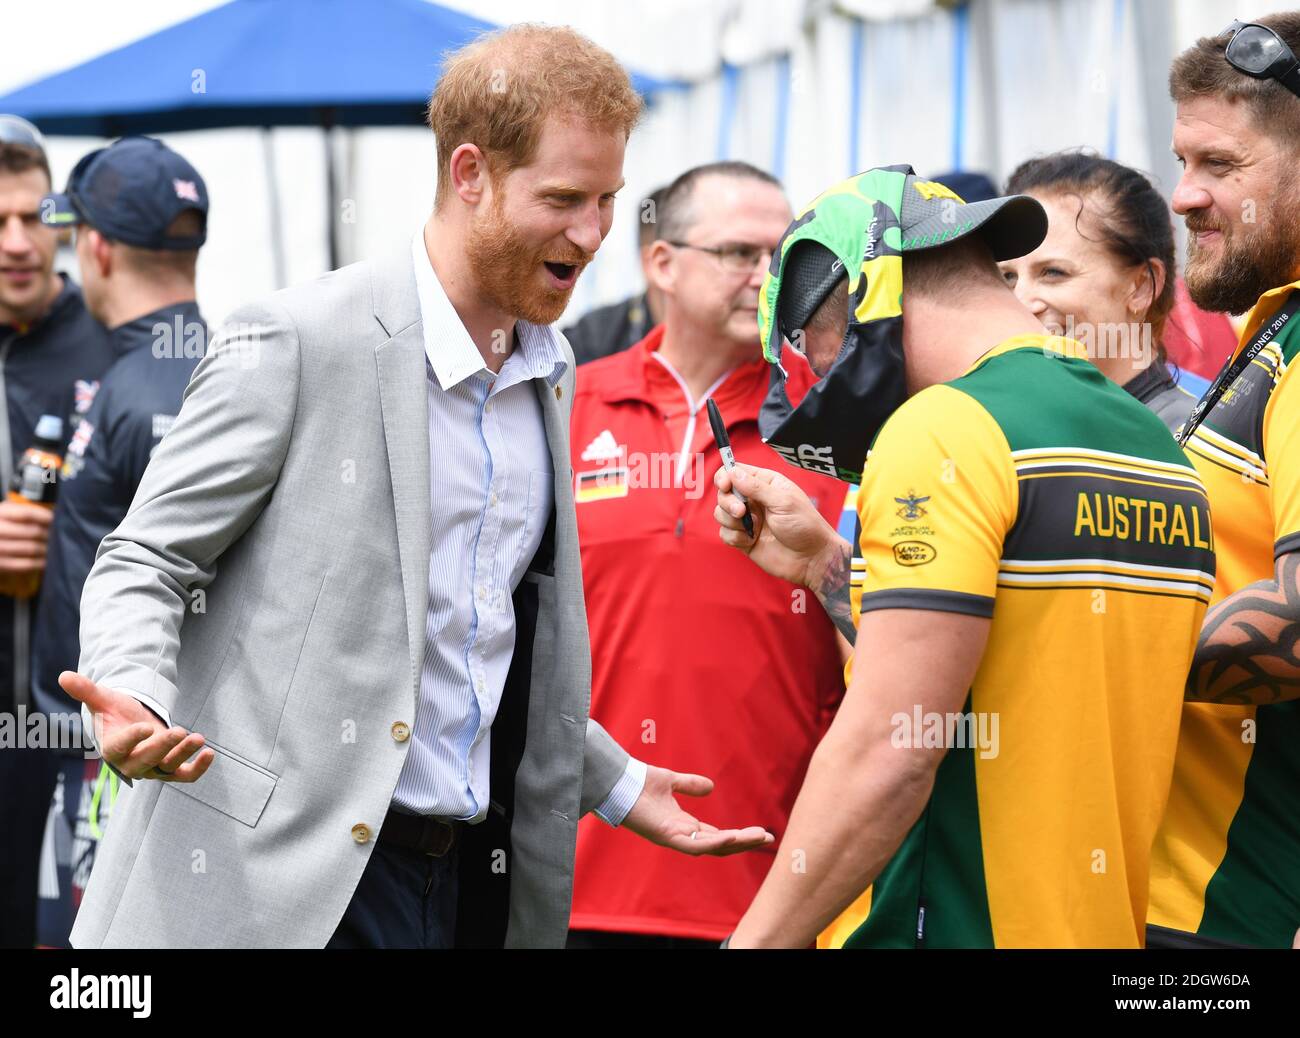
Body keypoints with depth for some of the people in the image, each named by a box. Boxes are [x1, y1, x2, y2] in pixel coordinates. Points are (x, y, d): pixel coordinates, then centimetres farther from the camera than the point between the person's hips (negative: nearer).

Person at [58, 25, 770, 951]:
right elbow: (144, 563, -6)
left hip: (478, 874, 6)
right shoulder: (298, 342, -9)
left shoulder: (548, 372, 14)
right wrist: (133, 706, -25)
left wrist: (617, 785, 23)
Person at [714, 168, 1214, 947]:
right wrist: (827, 566, 17)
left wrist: (755, 939, -16)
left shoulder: (949, 431, -14)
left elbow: (889, 755, -21)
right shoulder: (1158, 445, 12)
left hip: (945, 925, -9)